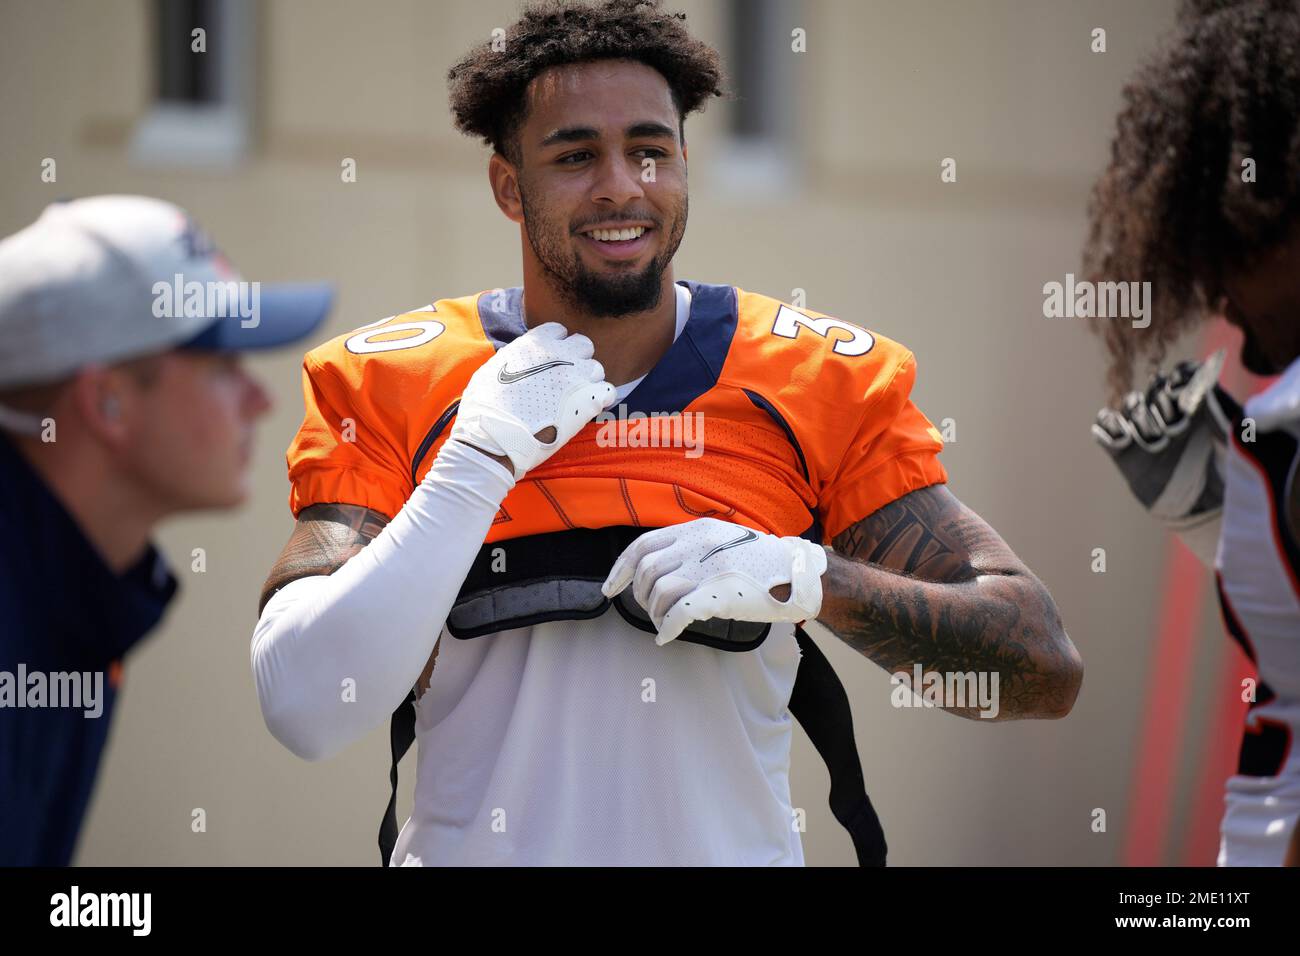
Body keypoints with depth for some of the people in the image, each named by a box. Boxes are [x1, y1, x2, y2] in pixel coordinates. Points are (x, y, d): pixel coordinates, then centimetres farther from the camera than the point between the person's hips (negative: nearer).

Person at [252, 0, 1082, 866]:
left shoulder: (822, 384, 1)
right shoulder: (387, 391, 0)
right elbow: (305, 714, -11)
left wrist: (809, 579, -17)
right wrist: (478, 463, -15)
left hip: (732, 849, 1)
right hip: (469, 850, 0)